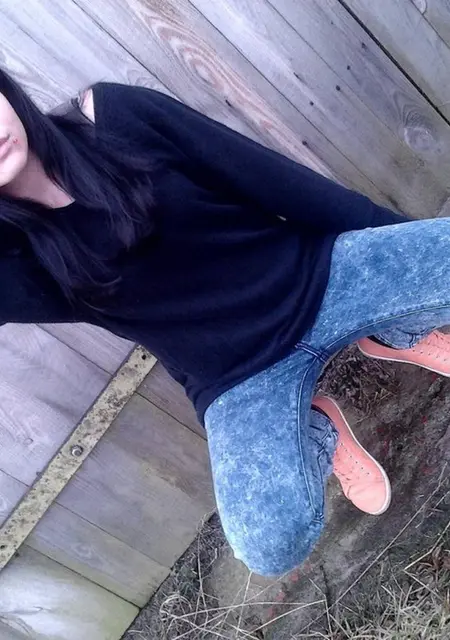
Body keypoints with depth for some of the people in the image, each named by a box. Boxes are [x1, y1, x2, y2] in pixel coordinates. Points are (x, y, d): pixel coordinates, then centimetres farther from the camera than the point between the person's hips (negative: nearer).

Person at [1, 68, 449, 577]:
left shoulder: (115, 114, -4)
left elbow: (268, 176, -2)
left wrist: (396, 239, 4)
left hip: (320, 276, 2)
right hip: (240, 378, -1)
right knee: (272, 547, -24)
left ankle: (396, 335, 11)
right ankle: (316, 436, 9)